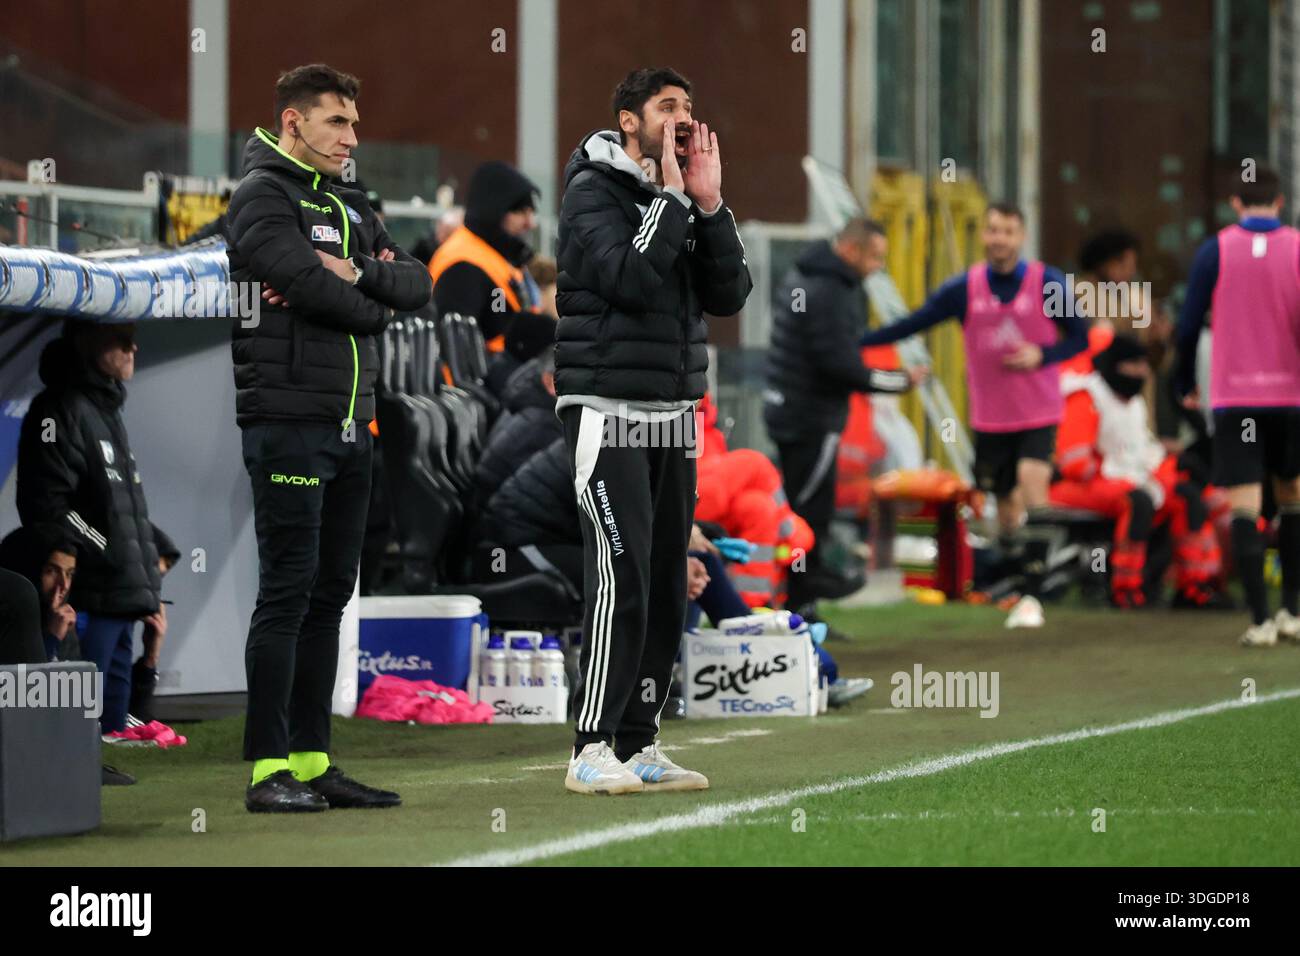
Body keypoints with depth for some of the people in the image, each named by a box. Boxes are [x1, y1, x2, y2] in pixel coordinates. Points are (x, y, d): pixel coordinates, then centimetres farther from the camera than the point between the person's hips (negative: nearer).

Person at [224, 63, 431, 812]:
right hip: (289, 422, -8)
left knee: (330, 594, 9)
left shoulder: (350, 205, 19)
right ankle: (269, 769, -6)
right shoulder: (263, 196, -6)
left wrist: (356, 273, -11)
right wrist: (377, 304, -3)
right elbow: (311, 286, -20)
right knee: (287, 593, -8)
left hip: (352, 429, 8)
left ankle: (313, 761, 14)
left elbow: (417, 287, 8)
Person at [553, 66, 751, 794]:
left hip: (675, 418, 7)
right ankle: (592, 752, -10)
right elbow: (629, 279, -22)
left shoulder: (687, 201, 14)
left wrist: (709, 202, -5)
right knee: (622, 580, -13)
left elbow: (730, 295, 4)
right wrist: (669, 196, -14)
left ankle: (641, 746, 10)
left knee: (668, 585, 5)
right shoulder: (595, 190, -6)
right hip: (608, 413, -7)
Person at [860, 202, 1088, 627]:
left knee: (1033, 488, -20)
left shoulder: (1048, 284, -7)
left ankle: (1032, 596, -19)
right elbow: (911, 325, -1)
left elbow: (1079, 338, 0)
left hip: (1038, 415, -2)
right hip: (990, 417, 2)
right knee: (1005, 503, 7)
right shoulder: (964, 288, -3)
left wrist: (1042, 355, -19)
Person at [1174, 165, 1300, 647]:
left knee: (1245, 508, -2)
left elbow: (1188, 325, 0)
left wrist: (1186, 384, 12)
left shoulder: (1215, 250, -1)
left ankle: (1260, 620, -9)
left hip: (1234, 395, -1)